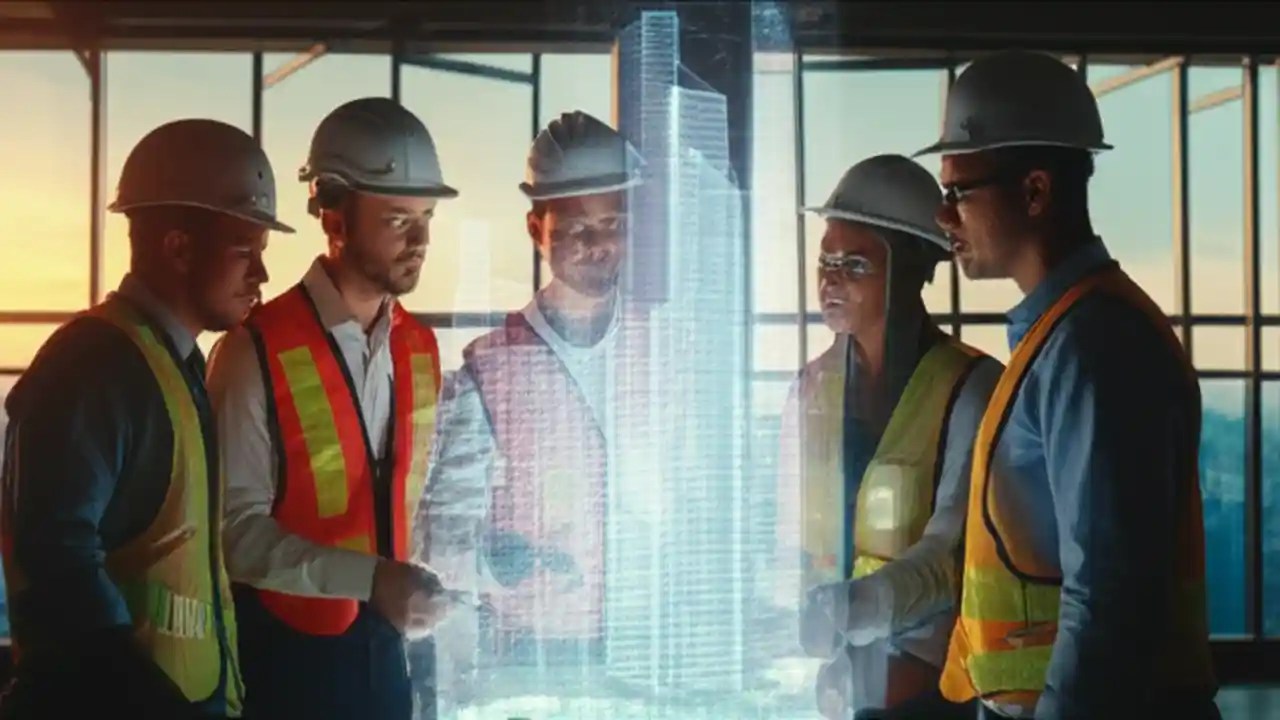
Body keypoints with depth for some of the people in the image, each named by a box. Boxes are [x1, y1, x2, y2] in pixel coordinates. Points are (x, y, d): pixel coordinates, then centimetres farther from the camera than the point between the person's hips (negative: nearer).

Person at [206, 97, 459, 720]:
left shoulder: (421, 349, 5)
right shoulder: (258, 352, -14)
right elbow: (236, 524, -17)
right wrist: (369, 579, -25)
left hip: (382, 648, 5)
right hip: (283, 651, -5)